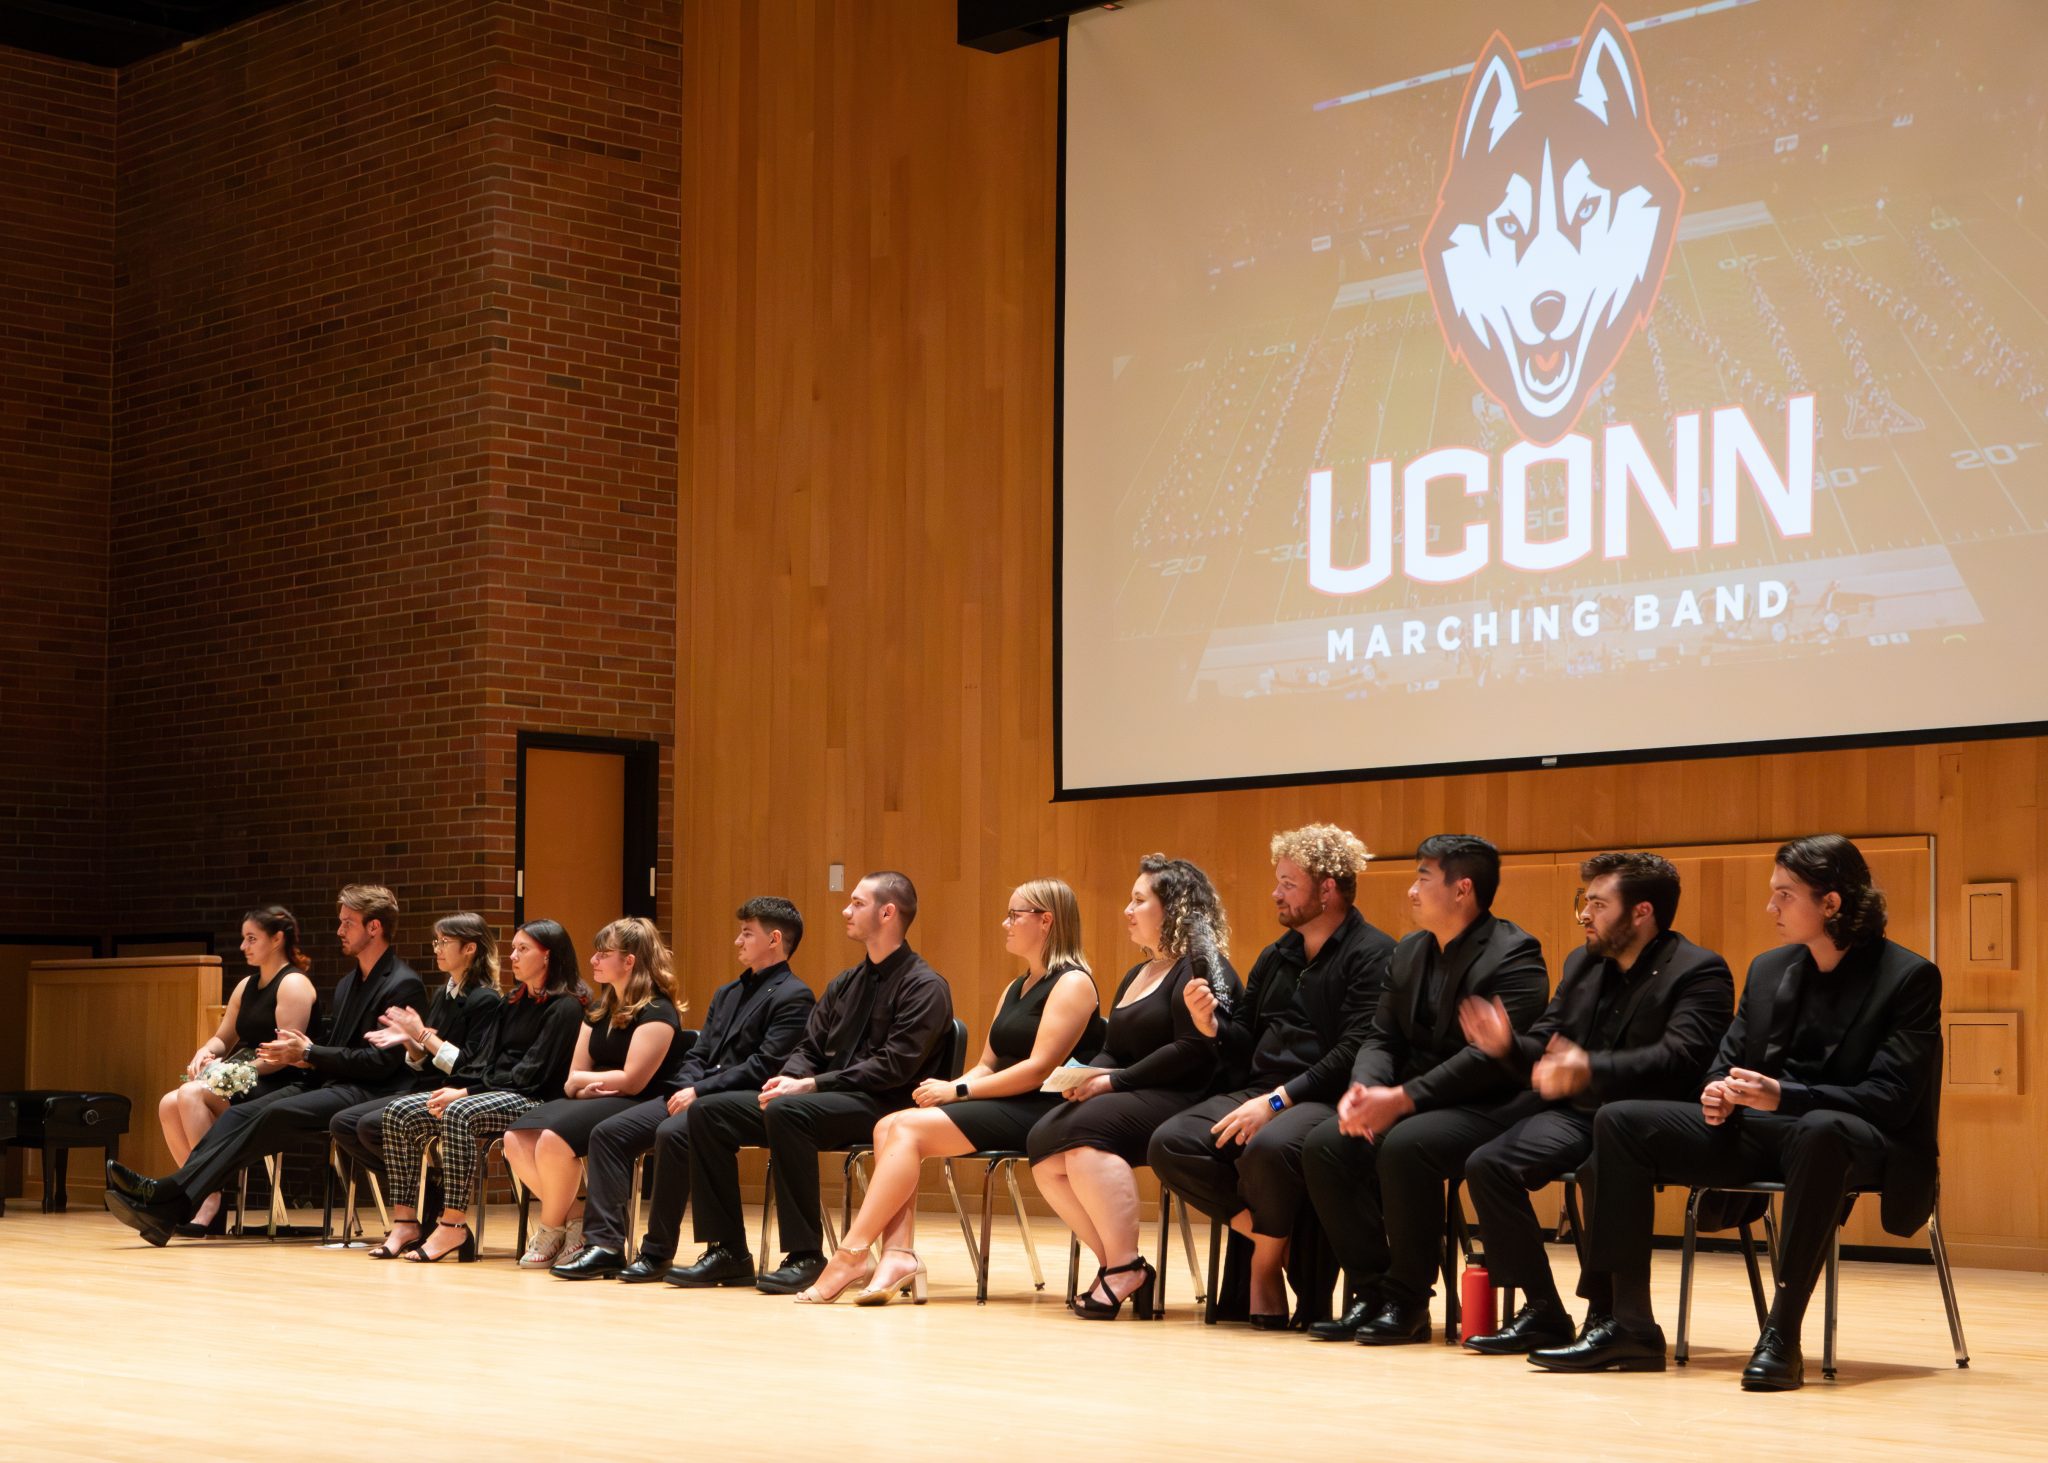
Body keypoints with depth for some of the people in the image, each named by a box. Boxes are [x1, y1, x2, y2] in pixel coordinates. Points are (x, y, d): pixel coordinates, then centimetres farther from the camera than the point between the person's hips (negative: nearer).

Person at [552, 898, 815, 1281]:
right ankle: (605, 1243, -13)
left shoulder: (793, 997, -4)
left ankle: (657, 1252, -26)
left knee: (673, 1133, -35)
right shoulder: (727, 994, 25)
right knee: (608, 1132, -8)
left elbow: (765, 1066, -15)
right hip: (696, 1095, 9)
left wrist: (700, 1091, -18)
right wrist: (686, 1088, -3)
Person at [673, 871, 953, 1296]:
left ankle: (805, 1256, -30)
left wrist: (811, 1086, -20)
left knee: (787, 1112, -36)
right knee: (708, 1111, -5)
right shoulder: (846, 984, 19)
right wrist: (789, 1079, -7)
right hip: (822, 1100, 8)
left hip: (883, 1109, -8)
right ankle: (728, 1251, -6)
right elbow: (808, 1048, 18)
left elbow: (894, 1067, -17)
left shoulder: (924, 987, -7)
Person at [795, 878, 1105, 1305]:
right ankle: (899, 1256, -29)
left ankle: (851, 1255, -25)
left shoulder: (1071, 983, -6)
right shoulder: (1016, 988, 23)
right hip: (1000, 1107, 9)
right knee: (888, 1126, -14)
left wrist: (959, 1090, -15)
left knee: (909, 1128, -24)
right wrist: (953, 1087, -4)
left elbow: (1039, 1068, -16)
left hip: (1039, 1113, -9)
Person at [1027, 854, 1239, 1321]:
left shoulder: (1201, 968, -7)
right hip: (1135, 1104, 9)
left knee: (1087, 1131, -31)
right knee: (1043, 1144, -14)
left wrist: (1116, 1082, -16)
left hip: (1180, 1103, -9)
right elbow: (1112, 1050, 23)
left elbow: (1193, 1050, -18)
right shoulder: (1136, 976, 25)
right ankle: (1112, 1262, -13)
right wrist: (1091, 1076, -2)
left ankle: (1126, 1268, -26)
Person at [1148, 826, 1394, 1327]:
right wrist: (1212, 1025, -1)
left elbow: (1355, 1053, -16)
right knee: (1170, 1143, -18)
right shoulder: (1275, 957, 20)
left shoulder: (1374, 955, -6)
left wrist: (1276, 1100, -21)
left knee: (1268, 1148, -38)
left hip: (1326, 1100, -7)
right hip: (1259, 1093, 7)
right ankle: (1270, 1239, -9)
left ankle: (1267, 1261, -11)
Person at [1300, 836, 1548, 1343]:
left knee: (1403, 1145, -34)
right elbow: (1382, 1038, 12)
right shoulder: (1409, 953, 16)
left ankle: (1408, 1301, -20)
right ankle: (1370, 1288, -9)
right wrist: (1363, 1090, -12)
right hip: (1407, 1107, 8)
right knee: (1324, 1144, -16)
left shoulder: (1513, 955, -11)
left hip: (1487, 1107, -8)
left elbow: (1490, 1055, -22)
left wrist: (1401, 1099, -26)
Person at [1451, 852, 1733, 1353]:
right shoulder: (1581, 964, 21)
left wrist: (1591, 1070, -34)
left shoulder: (1699, 972, -4)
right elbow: (1544, 1054, 20)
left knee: (1492, 1162, -33)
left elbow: (1679, 1059, -20)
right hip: (1563, 1105, 8)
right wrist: (1508, 1045, -4)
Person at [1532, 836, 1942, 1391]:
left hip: (1845, 1139, -7)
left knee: (1821, 1131, -43)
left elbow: (1891, 1098, -16)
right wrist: (1717, 1094, -7)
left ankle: (1781, 1335, -37)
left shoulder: (1908, 977, -7)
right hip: (1759, 1132, 7)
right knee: (1620, 1122, -9)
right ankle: (1630, 1326, -12)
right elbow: (1729, 1060, 19)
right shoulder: (1769, 969, 13)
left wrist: (1784, 1096, -28)